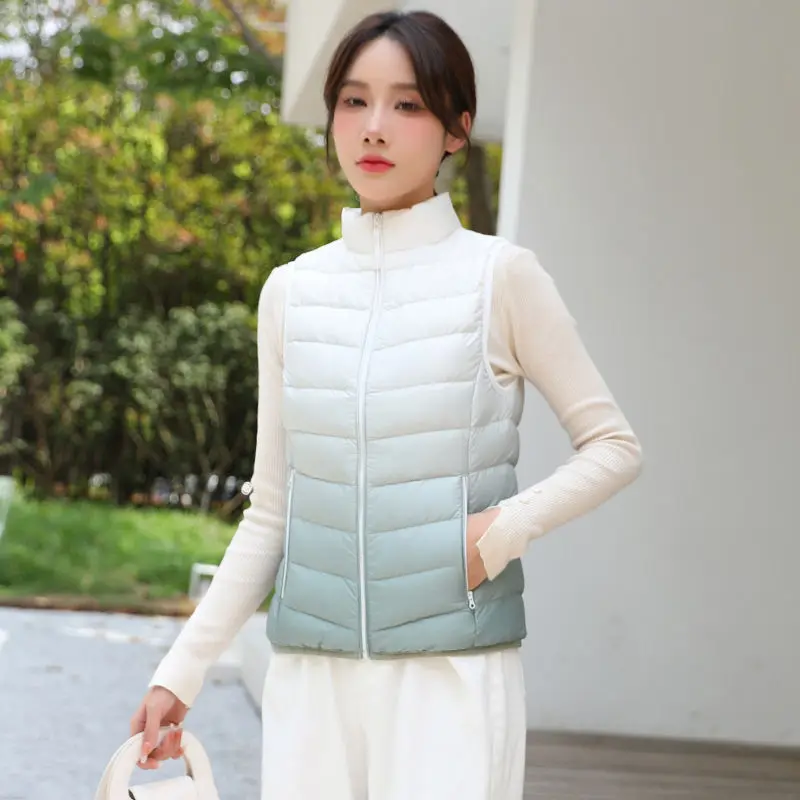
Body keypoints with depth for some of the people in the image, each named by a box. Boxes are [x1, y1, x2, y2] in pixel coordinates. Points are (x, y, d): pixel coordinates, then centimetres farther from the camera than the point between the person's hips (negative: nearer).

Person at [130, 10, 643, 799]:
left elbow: (613, 445, 4)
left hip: (452, 664, -3)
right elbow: (271, 512, 13)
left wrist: (509, 526, -12)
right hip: (311, 671, 3)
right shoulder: (292, 291, 9)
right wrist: (181, 669, 9)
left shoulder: (500, 277, -1)